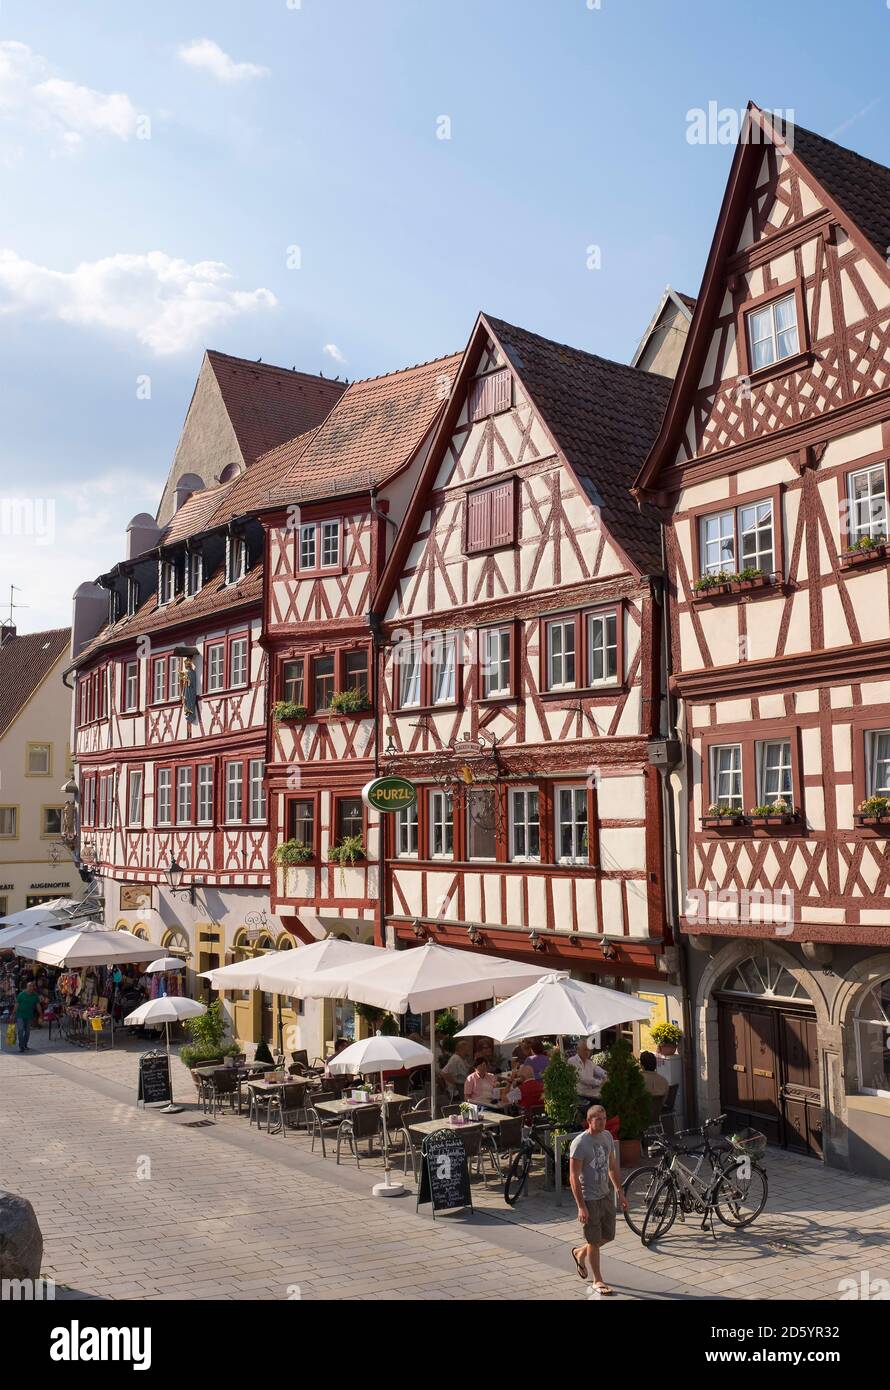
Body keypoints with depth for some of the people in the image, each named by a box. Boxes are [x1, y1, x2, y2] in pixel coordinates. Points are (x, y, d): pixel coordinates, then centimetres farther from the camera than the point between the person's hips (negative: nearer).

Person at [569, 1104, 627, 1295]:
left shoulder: (607, 1137, 2)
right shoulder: (579, 1144, -21)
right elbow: (574, 1177, -20)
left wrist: (619, 1192, 13)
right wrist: (581, 1206, -23)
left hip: (606, 1195, 7)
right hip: (589, 1200, -7)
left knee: (608, 1236, 16)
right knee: (595, 1241, 5)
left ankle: (580, 1253, 41)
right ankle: (597, 1280, 23)